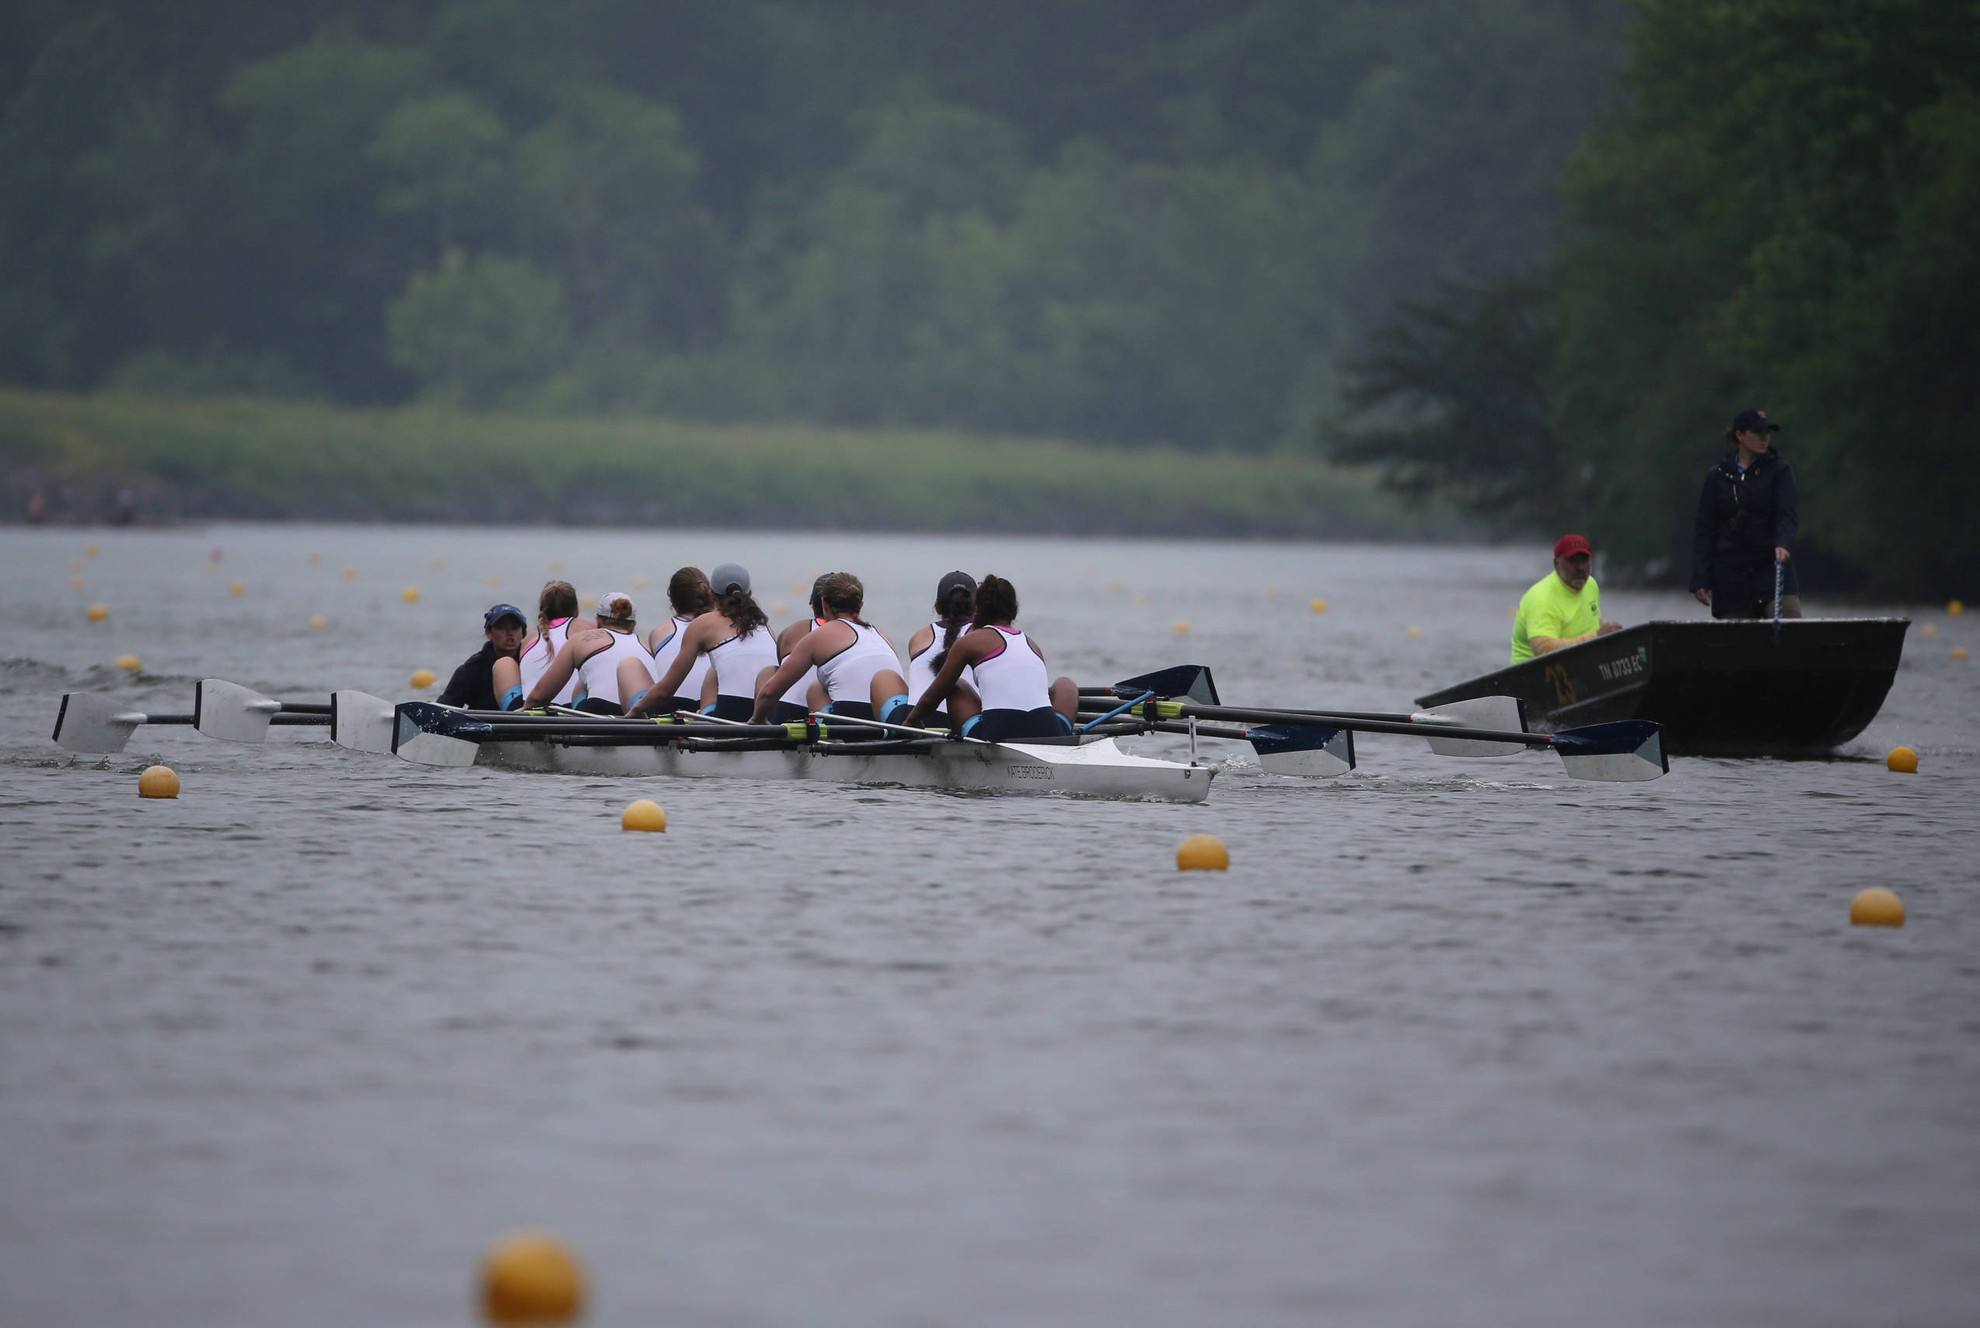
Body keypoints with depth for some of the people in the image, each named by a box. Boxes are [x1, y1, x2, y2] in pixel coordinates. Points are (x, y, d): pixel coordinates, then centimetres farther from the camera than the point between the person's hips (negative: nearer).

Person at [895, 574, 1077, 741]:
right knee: (1064, 684, 33)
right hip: (1049, 738, 2)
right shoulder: (1032, 644, 19)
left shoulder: (970, 641, 8)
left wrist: (912, 720, 39)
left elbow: (931, 698, 17)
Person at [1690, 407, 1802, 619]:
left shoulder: (1780, 471, 5)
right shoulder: (1717, 476, 8)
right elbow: (1704, 530, 8)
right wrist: (1700, 579, 0)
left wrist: (1782, 545, -28)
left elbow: (1788, 515, -7)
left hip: (1772, 565, -2)